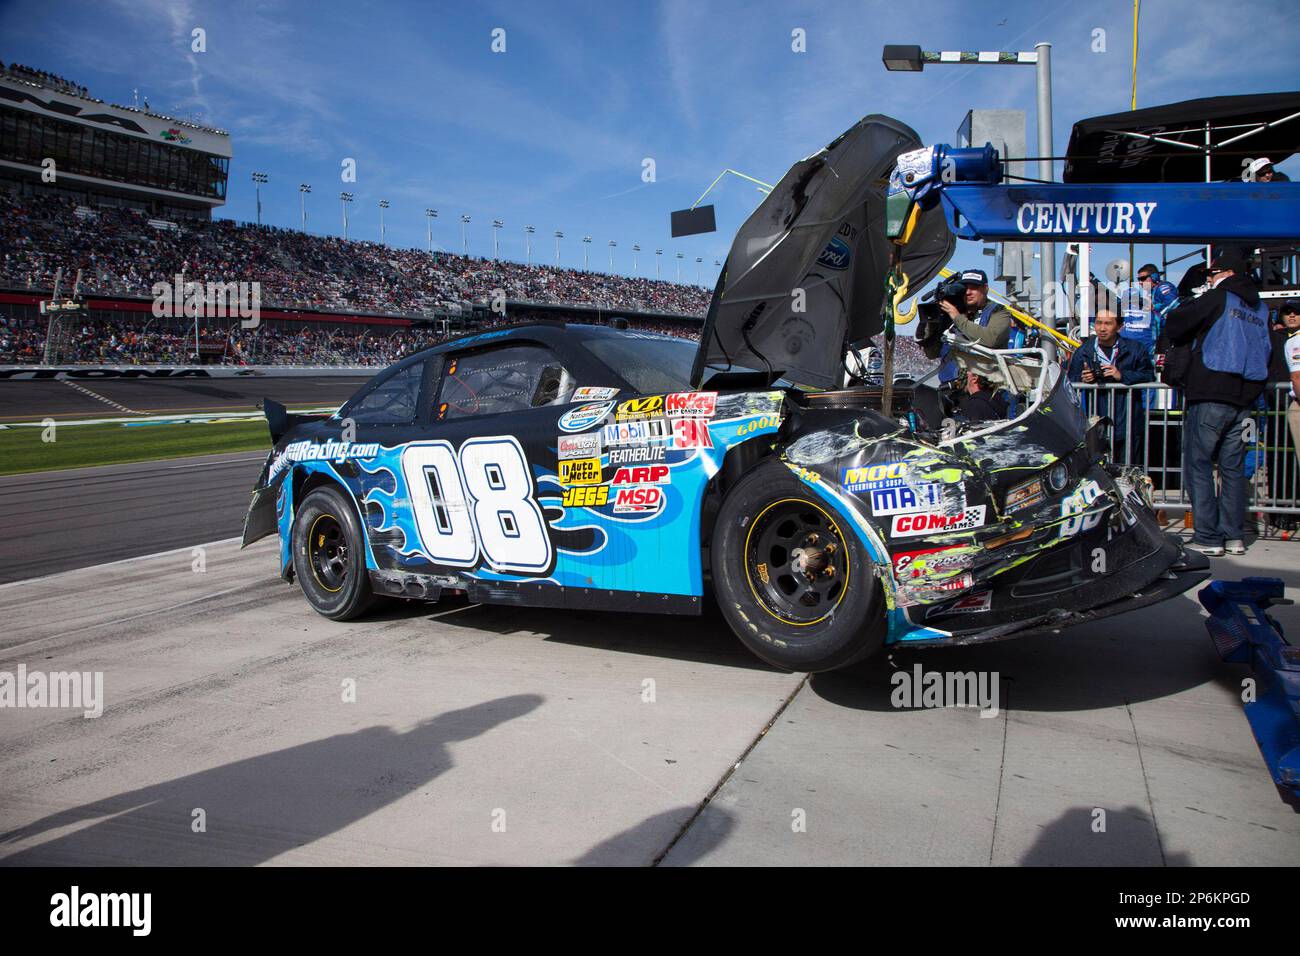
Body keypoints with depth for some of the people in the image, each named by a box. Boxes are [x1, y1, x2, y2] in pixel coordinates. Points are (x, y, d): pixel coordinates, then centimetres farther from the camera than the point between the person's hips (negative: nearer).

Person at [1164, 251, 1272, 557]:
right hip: (1244, 397, 6)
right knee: (1233, 466, 11)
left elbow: (1174, 326, -2)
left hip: (1211, 394, -6)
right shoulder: (1261, 308, 15)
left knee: (1198, 463, -2)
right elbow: (1266, 353, 22)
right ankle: (1234, 535, 12)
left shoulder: (1218, 298, -4)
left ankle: (1208, 537, -5)